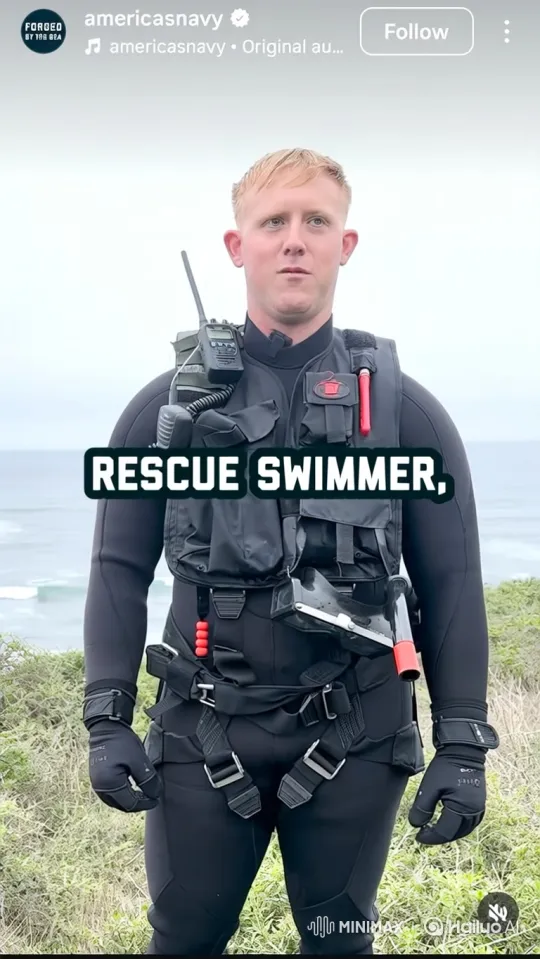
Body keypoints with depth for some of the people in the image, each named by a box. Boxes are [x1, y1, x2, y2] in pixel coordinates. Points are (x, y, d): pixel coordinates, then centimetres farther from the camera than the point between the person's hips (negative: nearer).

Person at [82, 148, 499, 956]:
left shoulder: (406, 411, -2)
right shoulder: (167, 407, 0)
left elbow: (452, 588, -2)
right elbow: (120, 571, 1)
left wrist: (463, 745, -4)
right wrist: (106, 722, -4)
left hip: (353, 738, 0)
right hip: (203, 732, 1)